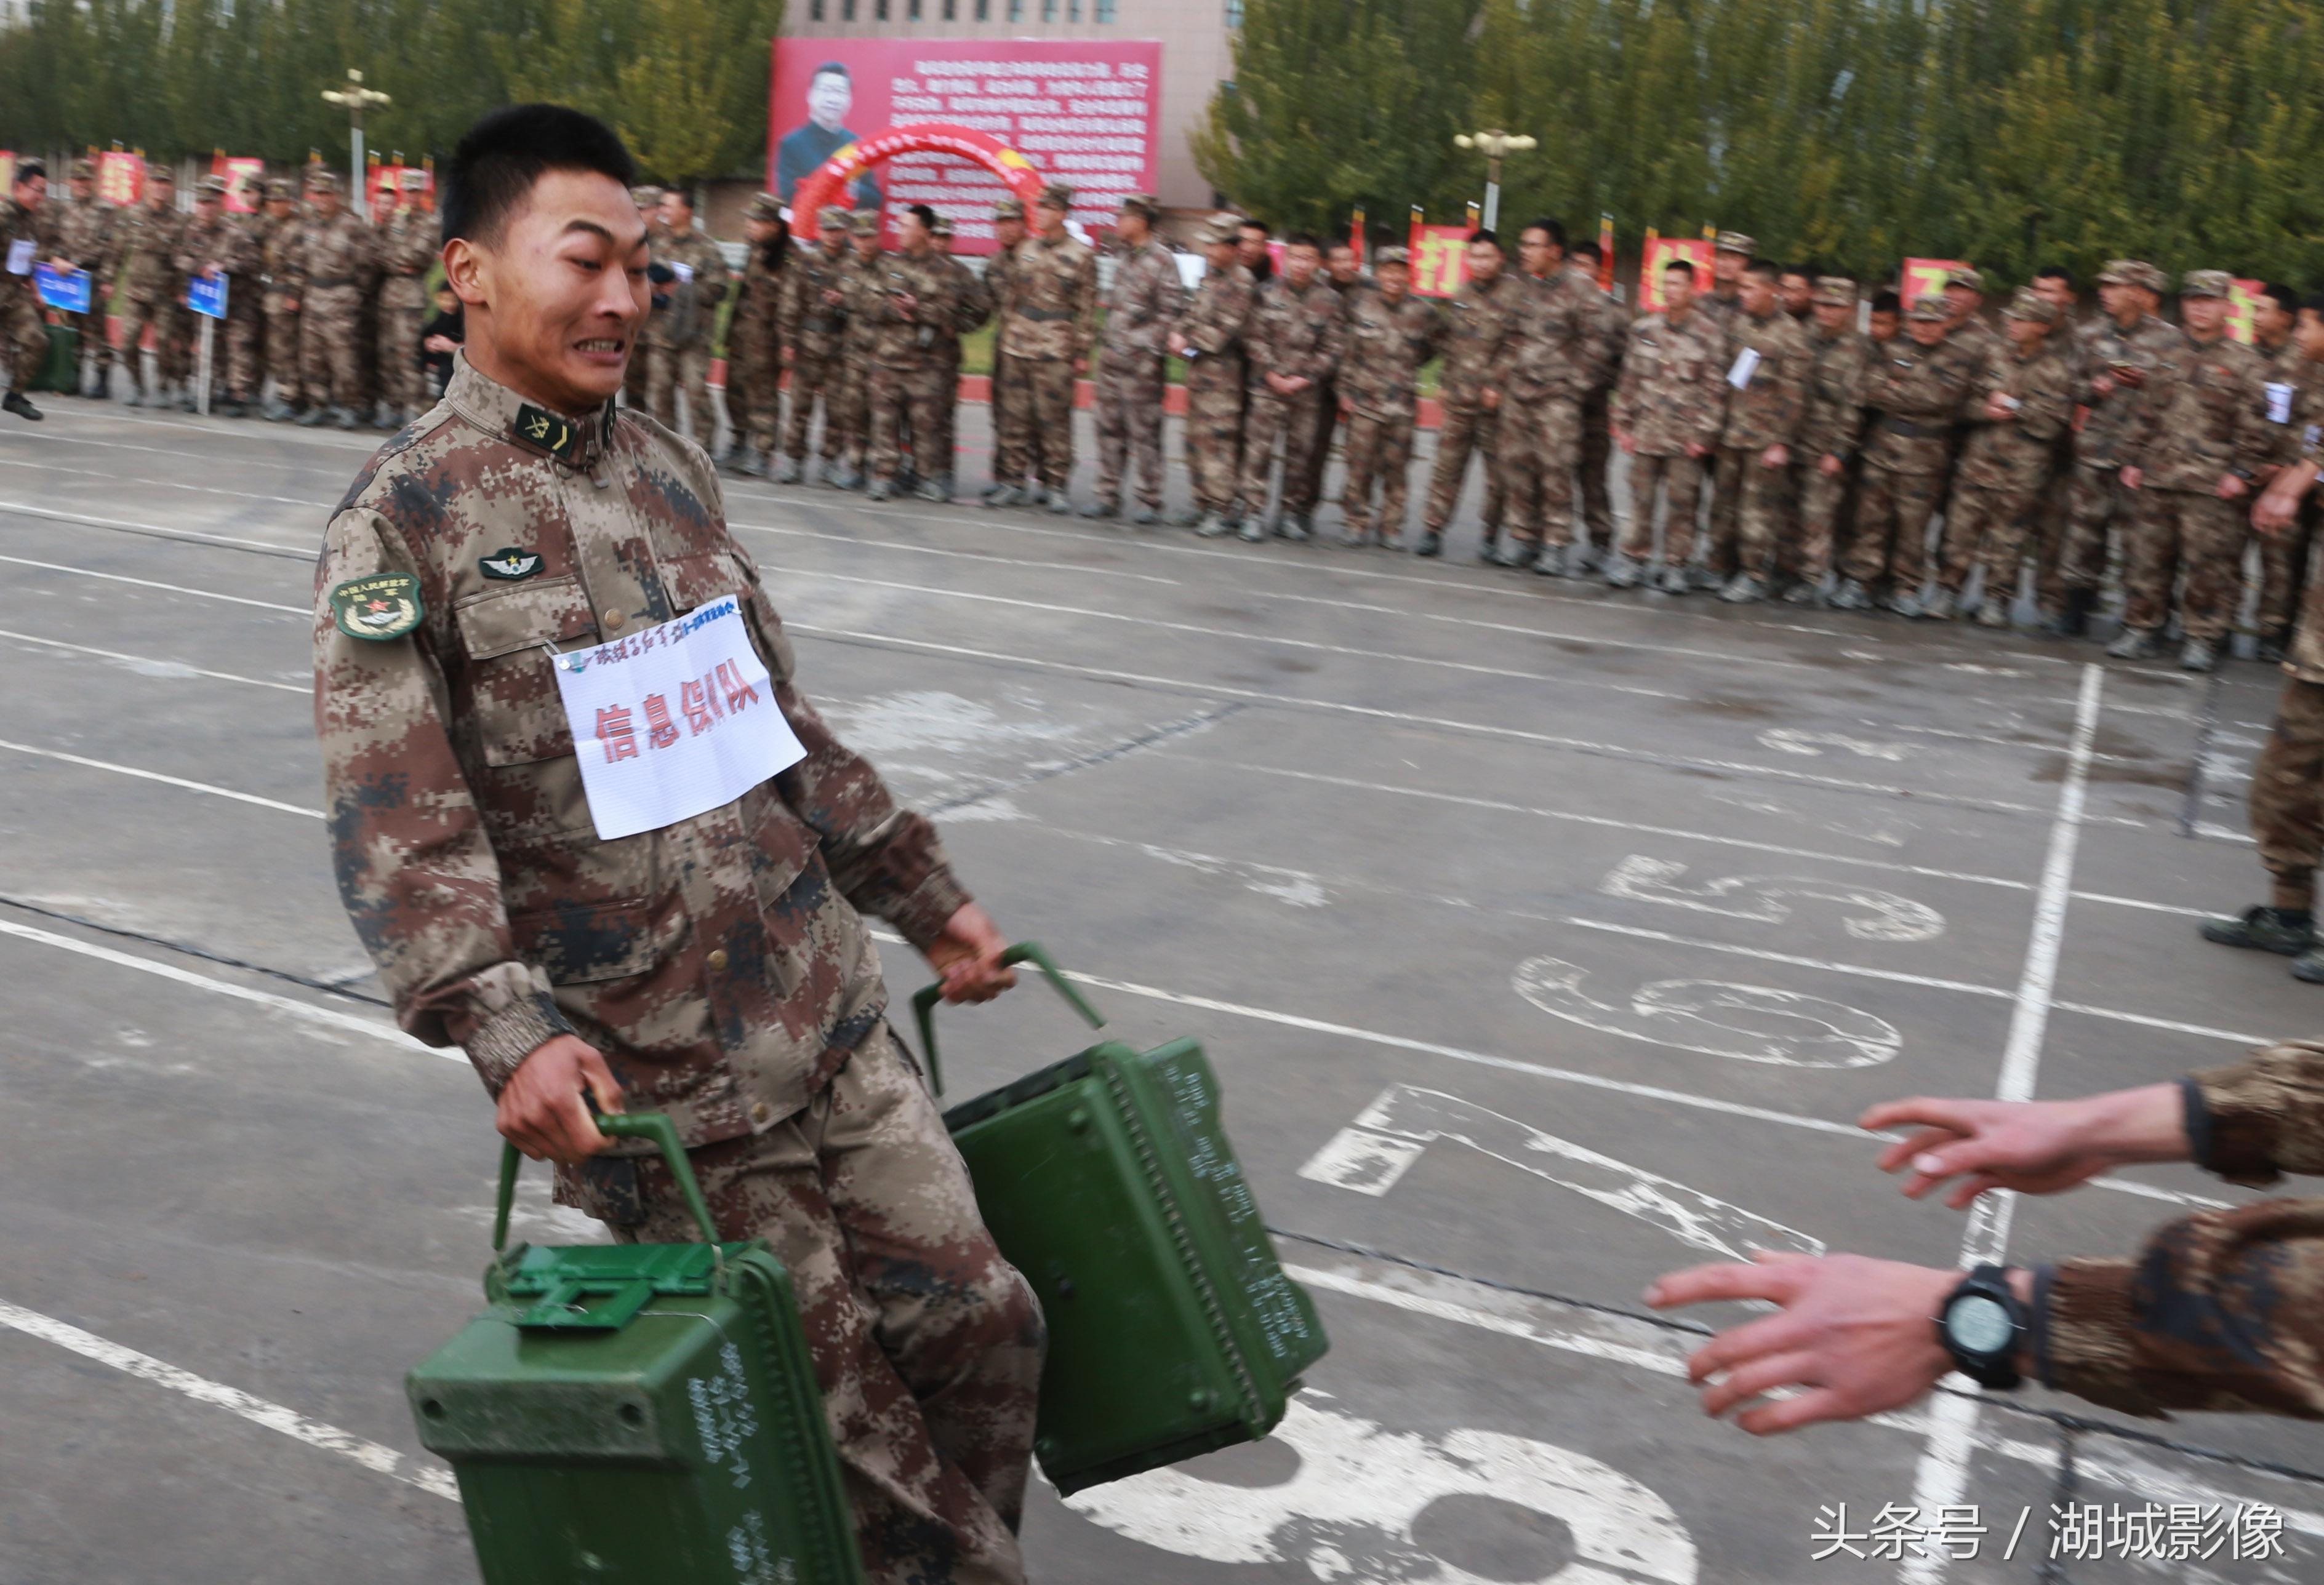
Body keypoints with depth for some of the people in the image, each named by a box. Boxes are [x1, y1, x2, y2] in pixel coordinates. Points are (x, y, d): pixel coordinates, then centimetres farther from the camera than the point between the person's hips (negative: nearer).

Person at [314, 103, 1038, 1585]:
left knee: (981, 1319, 8)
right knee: (839, 1404, 6)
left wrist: (927, 897, 18)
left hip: (832, 1016, 6)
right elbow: (402, 823, -16)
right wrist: (506, 1031, -30)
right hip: (645, 1080, -5)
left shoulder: (669, 467, 10)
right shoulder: (403, 519, -8)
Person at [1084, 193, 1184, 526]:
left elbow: (1171, 310, -11)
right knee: (1109, 427, 9)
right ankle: (1108, 496, 16)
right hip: (1113, 357, 8)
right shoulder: (1123, 258, 15)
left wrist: (1149, 352, -15)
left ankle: (1150, 502, 3)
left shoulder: (1162, 260, -8)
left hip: (1142, 360, -8)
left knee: (1145, 432, -3)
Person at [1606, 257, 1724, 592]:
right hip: (1646, 432, 3)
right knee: (1641, 499, 6)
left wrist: (1704, 434, -9)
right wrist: (1622, 424, 8)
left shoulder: (1709, 333, -3)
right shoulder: (1645, 329, 8)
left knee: (1681, 502, 2)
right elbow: (1630, 379, 12)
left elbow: (1715, 387, -4)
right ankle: (1634, 558, 16)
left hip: (1686, 437, -3)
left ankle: (1674, 565, 11)